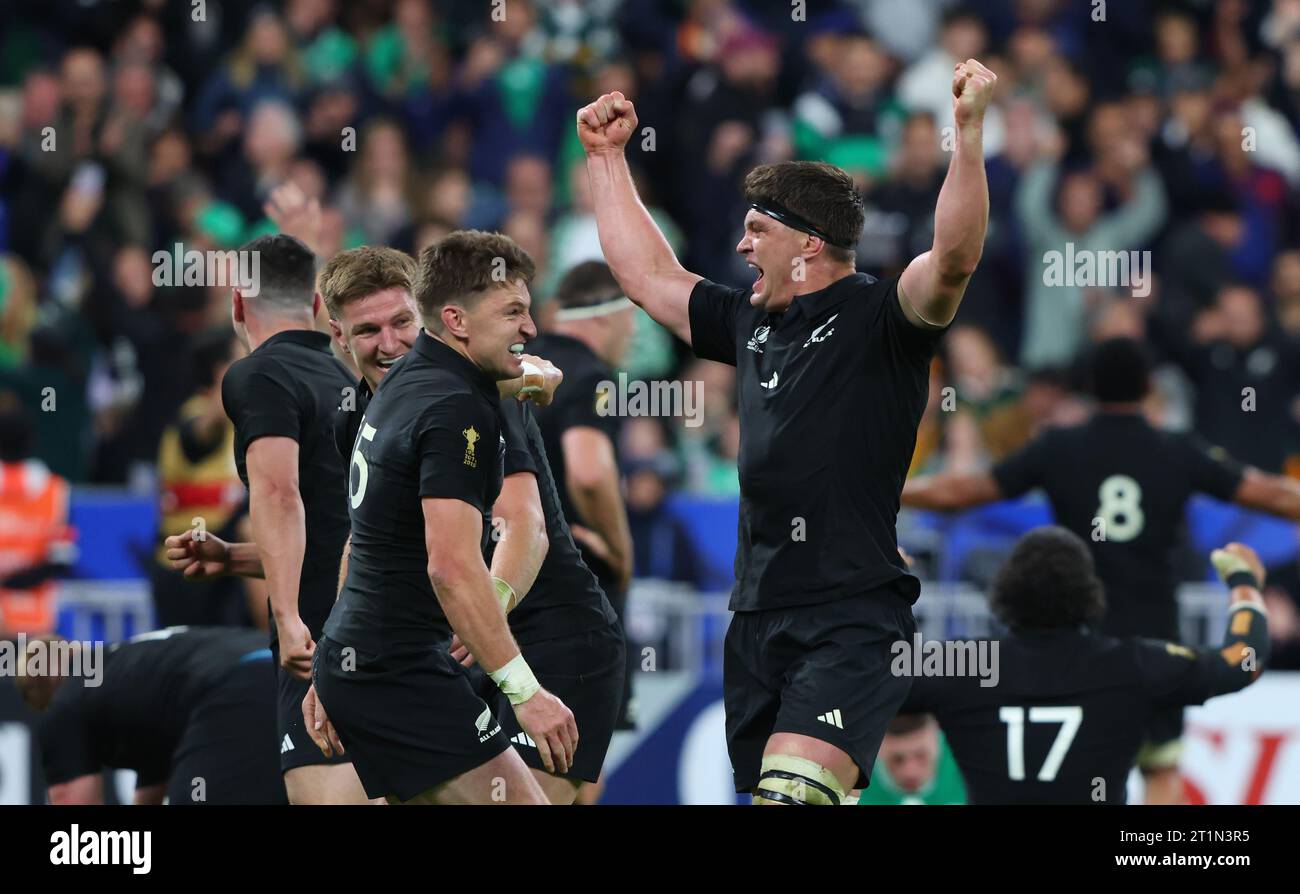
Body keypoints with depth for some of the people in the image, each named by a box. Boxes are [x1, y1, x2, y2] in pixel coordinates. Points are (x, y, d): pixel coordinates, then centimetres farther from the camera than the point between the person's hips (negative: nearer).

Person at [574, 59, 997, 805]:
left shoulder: (878, 319, -3)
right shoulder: (750, 325, 18)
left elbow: (953, 259, -21)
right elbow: (647, 273, 32)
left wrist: (970, 135, -30)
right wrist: (607, 158, 35)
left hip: (852, 623, -8)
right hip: (758, 622, 8)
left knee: (793, 794, -25)